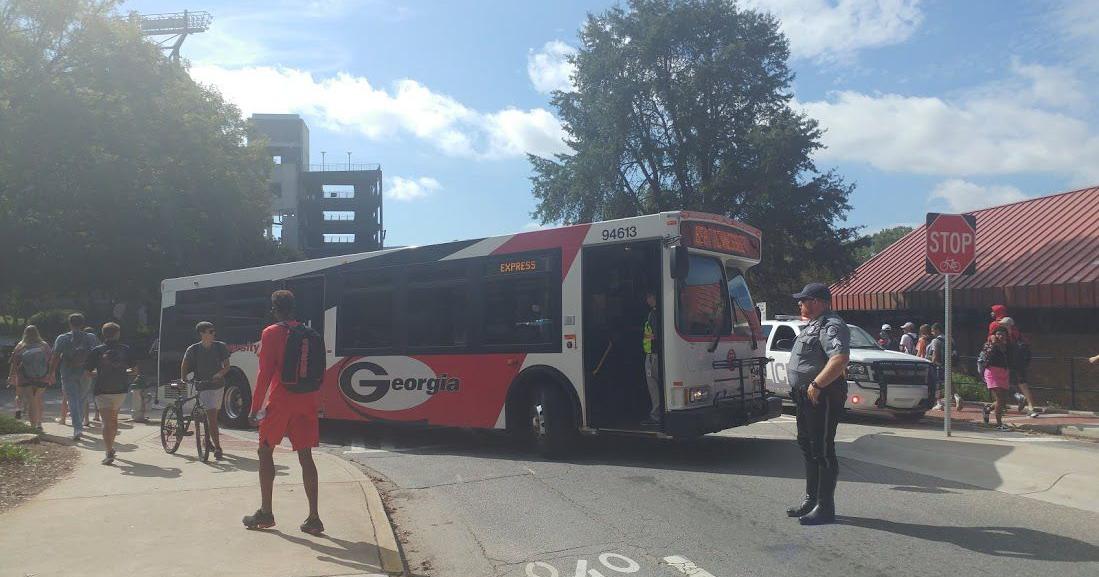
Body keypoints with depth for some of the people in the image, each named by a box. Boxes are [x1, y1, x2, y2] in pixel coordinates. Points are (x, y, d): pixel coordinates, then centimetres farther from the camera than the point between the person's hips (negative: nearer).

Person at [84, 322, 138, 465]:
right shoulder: (125, 350, 1)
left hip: (103, 391, -2)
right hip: (121, 390, 2)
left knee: (107, 422, -4)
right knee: (114, 418, 21)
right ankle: (110, 447, 32)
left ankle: (109, 453, -14)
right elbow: (135, 370, 5)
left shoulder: (96, 351, -3)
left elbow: (88, 373, -3)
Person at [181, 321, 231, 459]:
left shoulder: (221, 347, -2)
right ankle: (217, 447, -15)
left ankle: (208, 439, 39)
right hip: (203, 387, -4)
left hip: (218, 385, 4)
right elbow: (184, 365, 8)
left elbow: (226, 366, 0)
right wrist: (183, 380, -2)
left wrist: (220, 374, -19)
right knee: (212, 416, -15)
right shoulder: (193, 349, -7)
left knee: (213, 415, 16)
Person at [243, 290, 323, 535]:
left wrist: (255, 406, -8)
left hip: (280, 401, -5)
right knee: (305, 456, 4)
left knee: (265, 452, 11)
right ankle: (313, 518, 1)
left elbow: (265, 372, -12)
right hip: (305, 402, 5)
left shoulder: (271, 333, -6)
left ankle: (266, 513, 14)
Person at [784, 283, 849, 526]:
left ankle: (825, 508, 3)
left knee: (822, 451, -5)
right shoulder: (814, 325, 17)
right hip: (807, 396, 11)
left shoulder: (832, 326, -17)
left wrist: (816, 384, -28)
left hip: (822, 396, -11)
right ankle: (811, 500, 28)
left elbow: (840, 359, -31)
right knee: (808, 447, 17)